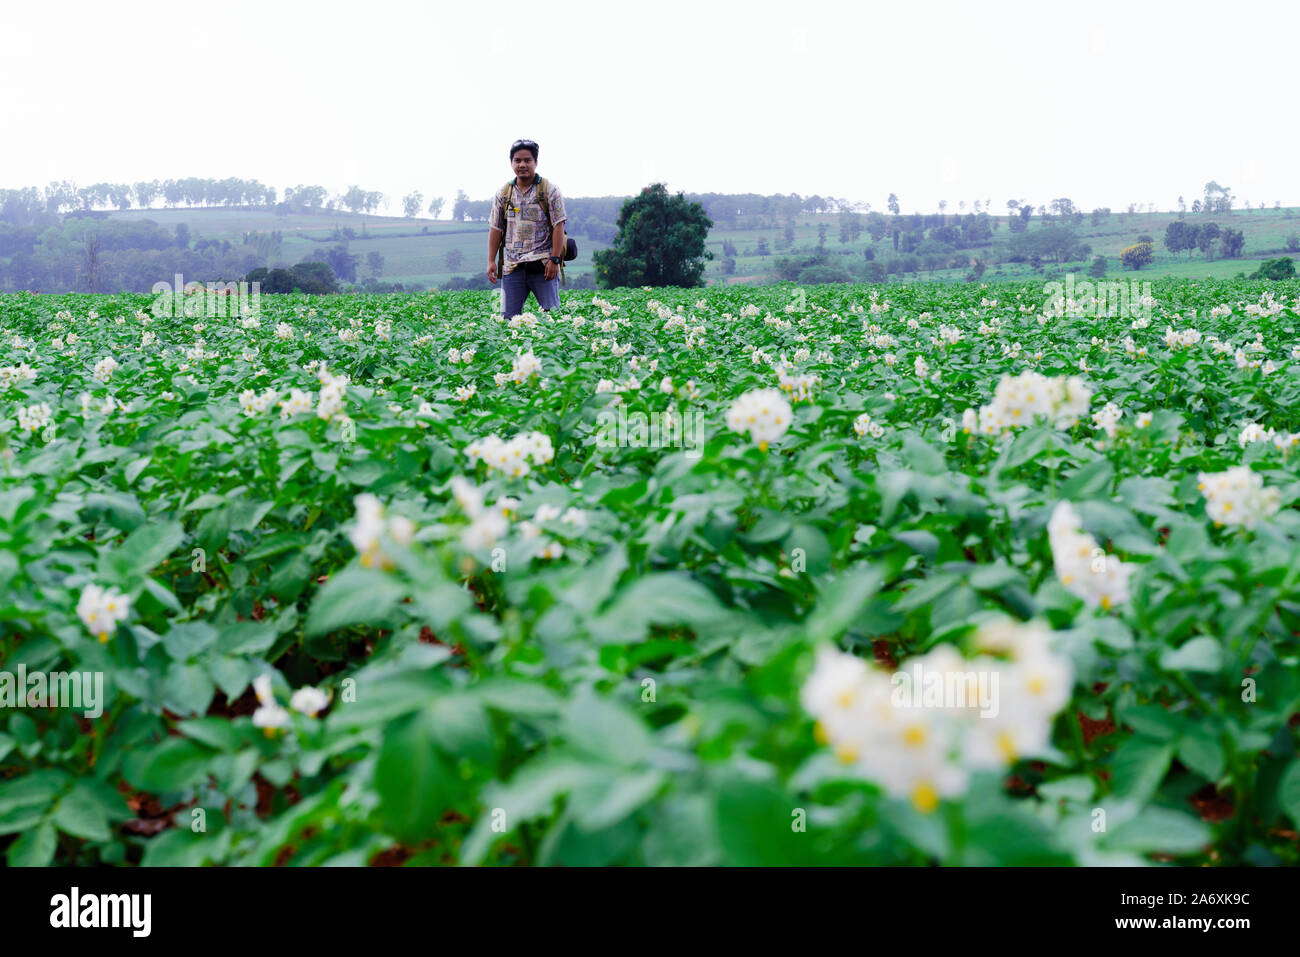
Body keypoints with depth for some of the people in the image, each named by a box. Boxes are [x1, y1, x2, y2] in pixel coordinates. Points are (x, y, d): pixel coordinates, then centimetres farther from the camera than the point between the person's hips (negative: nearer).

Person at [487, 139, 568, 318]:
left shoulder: (550, 190, 2)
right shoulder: (503, 194, 12)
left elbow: (558, 226, -2)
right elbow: (495, 229, 14)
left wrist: (554, 259, -10)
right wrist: (491, 261, 6)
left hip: (543, 264, -3)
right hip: (512, 266, 3)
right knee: (509, 316, -1)